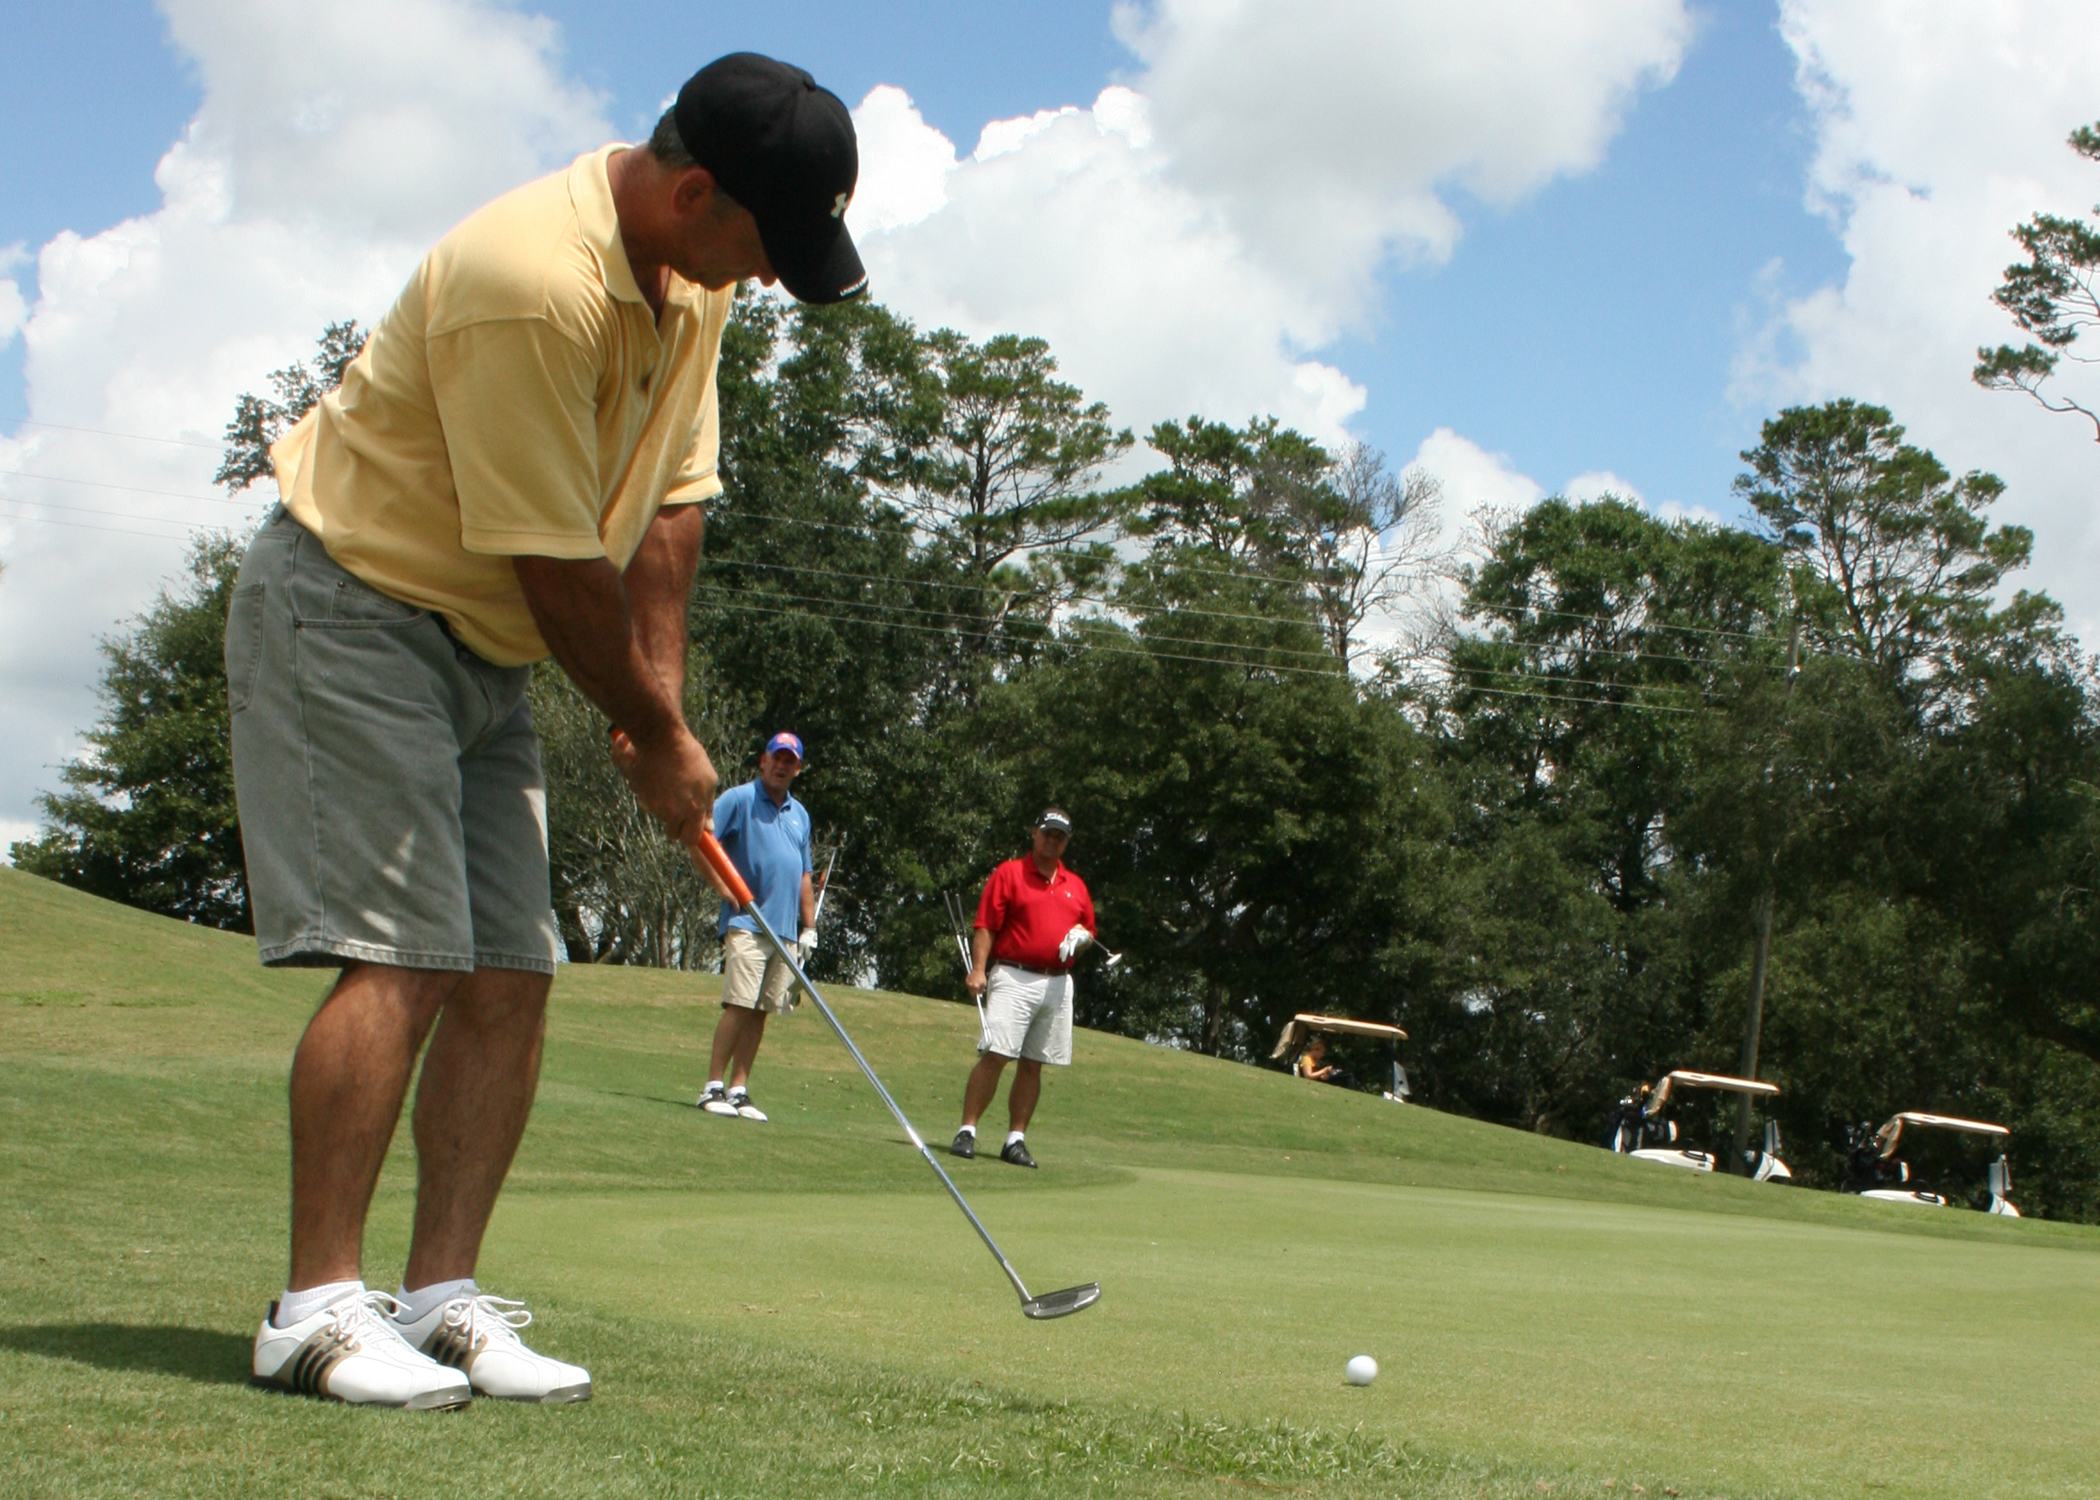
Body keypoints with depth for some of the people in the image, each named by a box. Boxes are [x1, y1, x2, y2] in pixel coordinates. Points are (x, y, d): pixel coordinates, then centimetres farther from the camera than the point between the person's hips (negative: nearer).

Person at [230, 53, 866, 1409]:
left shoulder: (692, 274, 2)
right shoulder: (532, 285, -28)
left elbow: (670, 507, 7)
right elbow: (556, 570, -22)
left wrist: (659, 709, 1)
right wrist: (658, 735, -10)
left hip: (482, 648, 9)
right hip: (351, 610, -9)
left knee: (511, 975, 1)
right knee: (399, 958, -16)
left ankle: (442, 1299, 4)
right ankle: (318, 1309, -12)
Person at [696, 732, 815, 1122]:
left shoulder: (799, 814, 20)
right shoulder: (739, 799, 0)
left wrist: (809, 927, 17)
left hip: (785, 929, 6)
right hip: (746, 924, -6)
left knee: (761, 1012, 4)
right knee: (739, 1005, -12)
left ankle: (739, 1090, 7)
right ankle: (713, 1087, -7)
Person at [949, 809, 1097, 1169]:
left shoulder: (1076, 886, 19)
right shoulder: (1008, 874, 4)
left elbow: (1089, 930, 26)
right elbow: (985, 926, -3)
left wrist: (1080, 937, 2)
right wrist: (978, 968, -15)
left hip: (1057, 985, 5)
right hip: (1014, 978, -5)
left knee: (1032, 1065, 5)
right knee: (994, 1055, -14)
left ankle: (1016, 1140, 9)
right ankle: (967, 1132, -10)